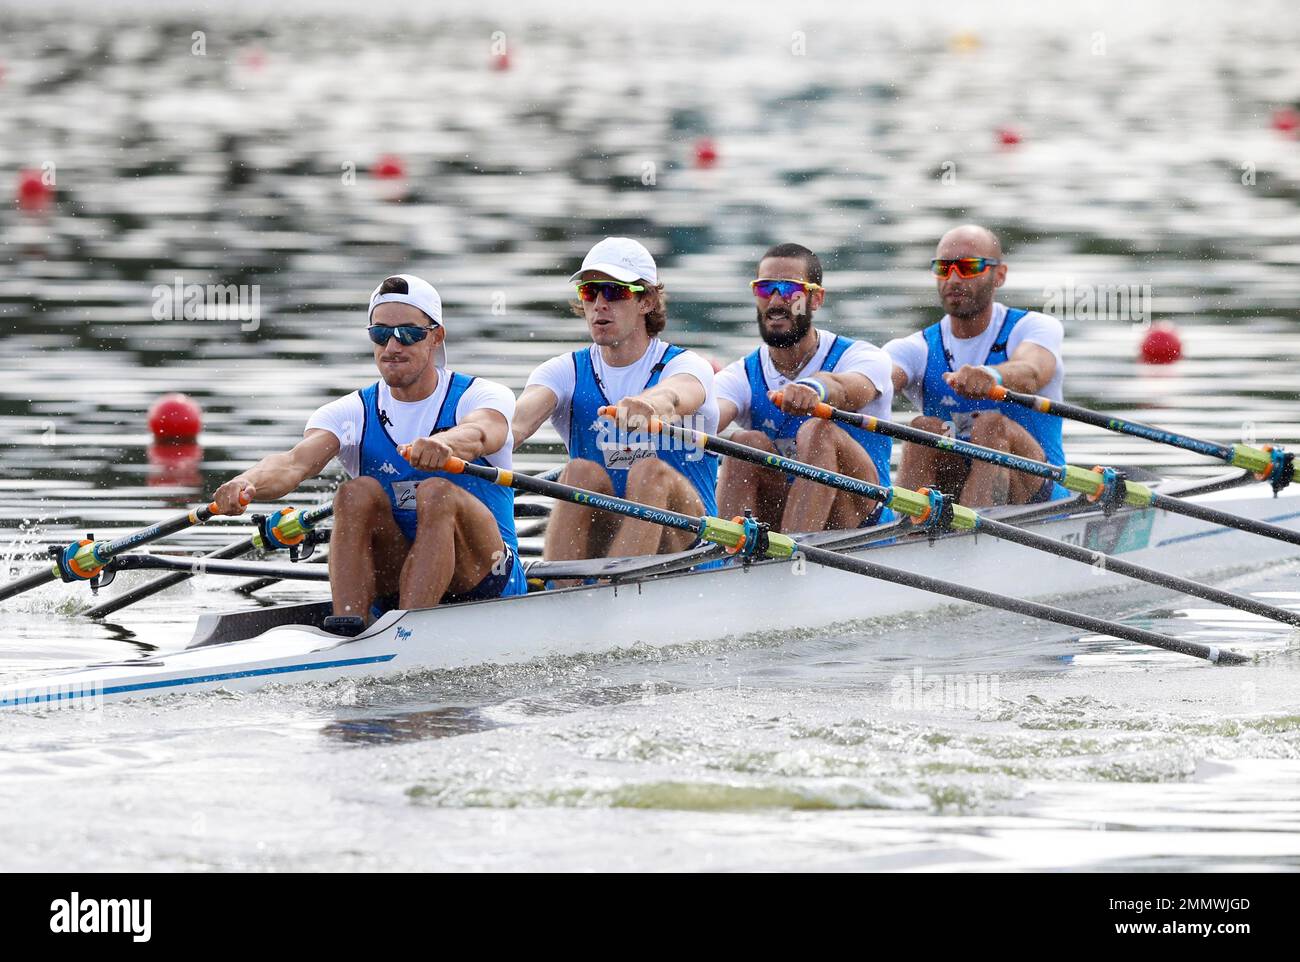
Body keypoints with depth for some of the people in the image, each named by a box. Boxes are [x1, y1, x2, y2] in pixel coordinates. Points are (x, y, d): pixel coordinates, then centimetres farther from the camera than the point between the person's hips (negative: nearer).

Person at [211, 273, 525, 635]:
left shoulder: (482, 397, -4)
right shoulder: (351, 414, 3)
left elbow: (482, 434, -30)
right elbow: (297, 462, -17)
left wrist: (446, 443, -55)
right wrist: (250, 482, -41)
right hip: (393, 586, 3)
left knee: (437, 492, -29)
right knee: (358, 493, -22)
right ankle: (347, 625, -37)